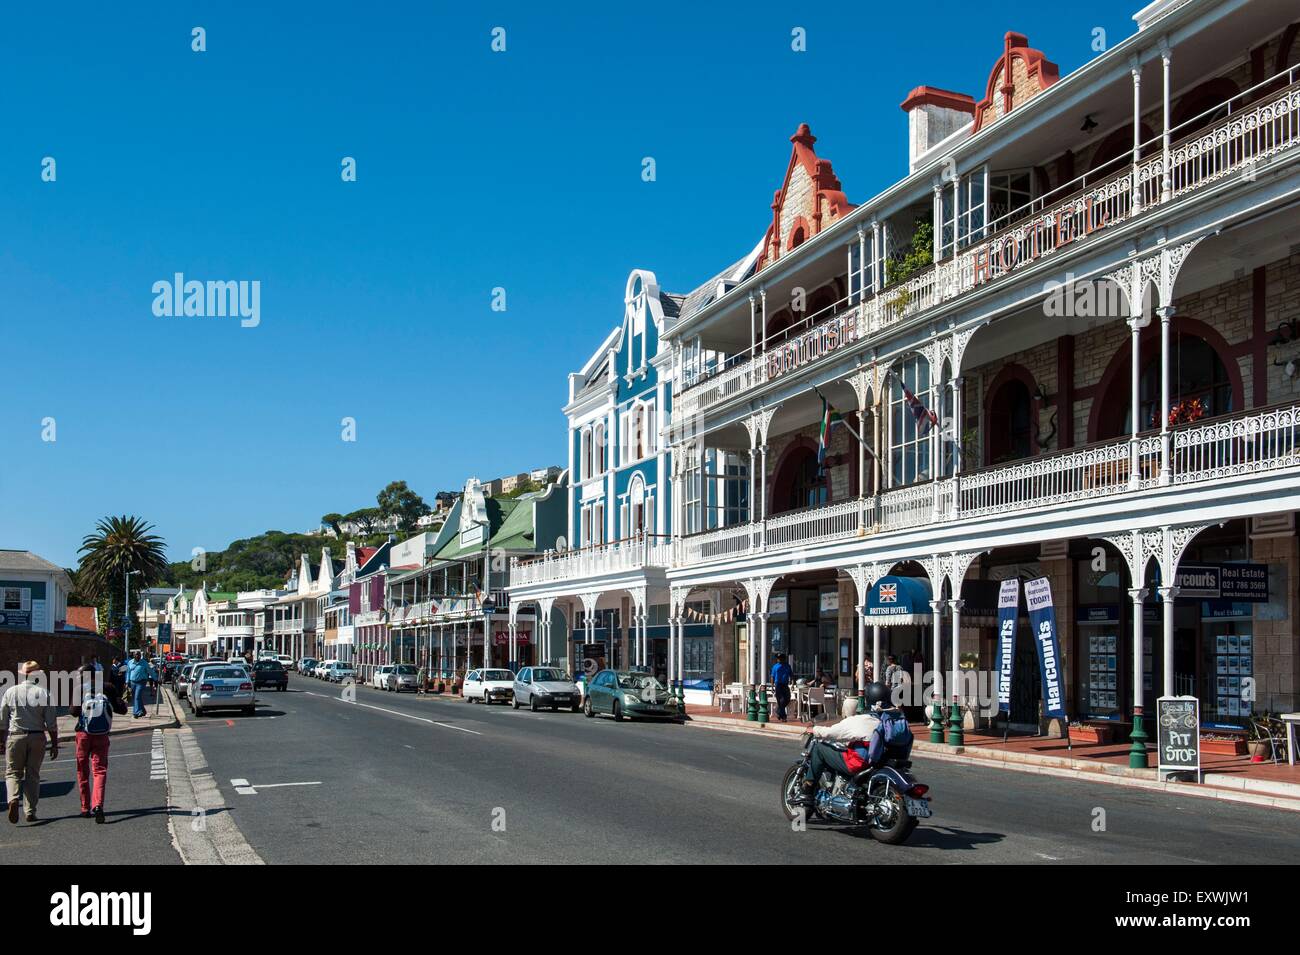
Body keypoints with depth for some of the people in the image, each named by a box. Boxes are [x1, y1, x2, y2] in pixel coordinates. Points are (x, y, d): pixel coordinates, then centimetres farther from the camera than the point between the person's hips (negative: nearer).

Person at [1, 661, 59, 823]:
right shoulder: (43, 693, -3)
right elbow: (51, 722, -3)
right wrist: (54, 744, 3)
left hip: (15, 737, 0)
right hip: (37, 737, 0)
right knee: (32, 775, 9)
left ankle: (13, 799, -19)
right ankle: (30, 812, 8)